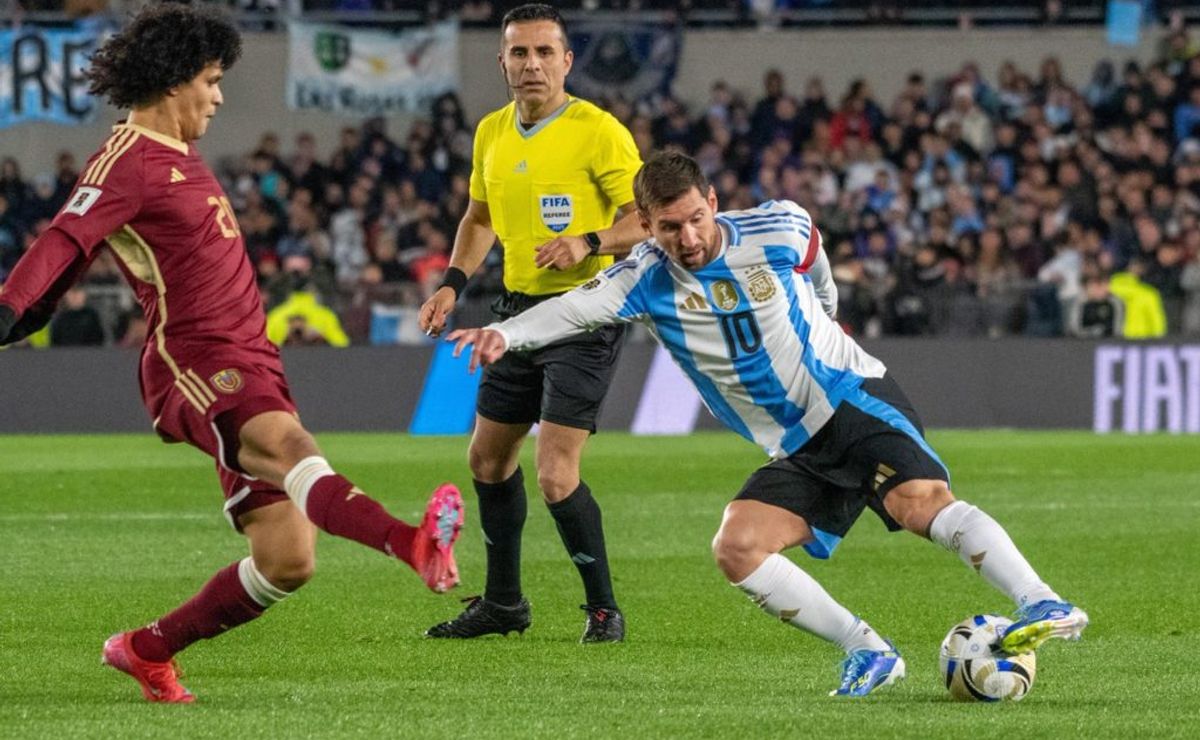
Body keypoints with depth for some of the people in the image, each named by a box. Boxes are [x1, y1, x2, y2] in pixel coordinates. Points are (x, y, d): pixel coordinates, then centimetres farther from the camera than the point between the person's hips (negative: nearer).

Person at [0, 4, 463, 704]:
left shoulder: (178, 156, 21)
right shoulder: (129, 161, -8)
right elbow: (65, 243, -21)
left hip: (250, 367, 10)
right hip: (195, 364, -10)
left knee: (287, 561, 4)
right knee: (288, 444, -37)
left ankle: (147, 650, 22)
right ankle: (417, 544, -67)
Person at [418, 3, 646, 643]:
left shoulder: (597, 131, -13)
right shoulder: (492, 132, 8)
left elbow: (648, 221, -14)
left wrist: (590, 244, -30)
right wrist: (452, 283, 10)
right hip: (519, 308, 8)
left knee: (555, 477, -15)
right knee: (488, 458, 16)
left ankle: (604, 610, 0)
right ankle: (503, 603, 32)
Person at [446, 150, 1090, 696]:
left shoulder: (781, 230, -8)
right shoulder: (647, 279, -7)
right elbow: (580, 307, -27)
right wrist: (506, 332, -44)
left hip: (856, 399, -4)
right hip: (797, 453, 4)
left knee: (922, 502, -30)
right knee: (736, 548, -18)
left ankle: (1041, 606, -36)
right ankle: (868, 654, -14)